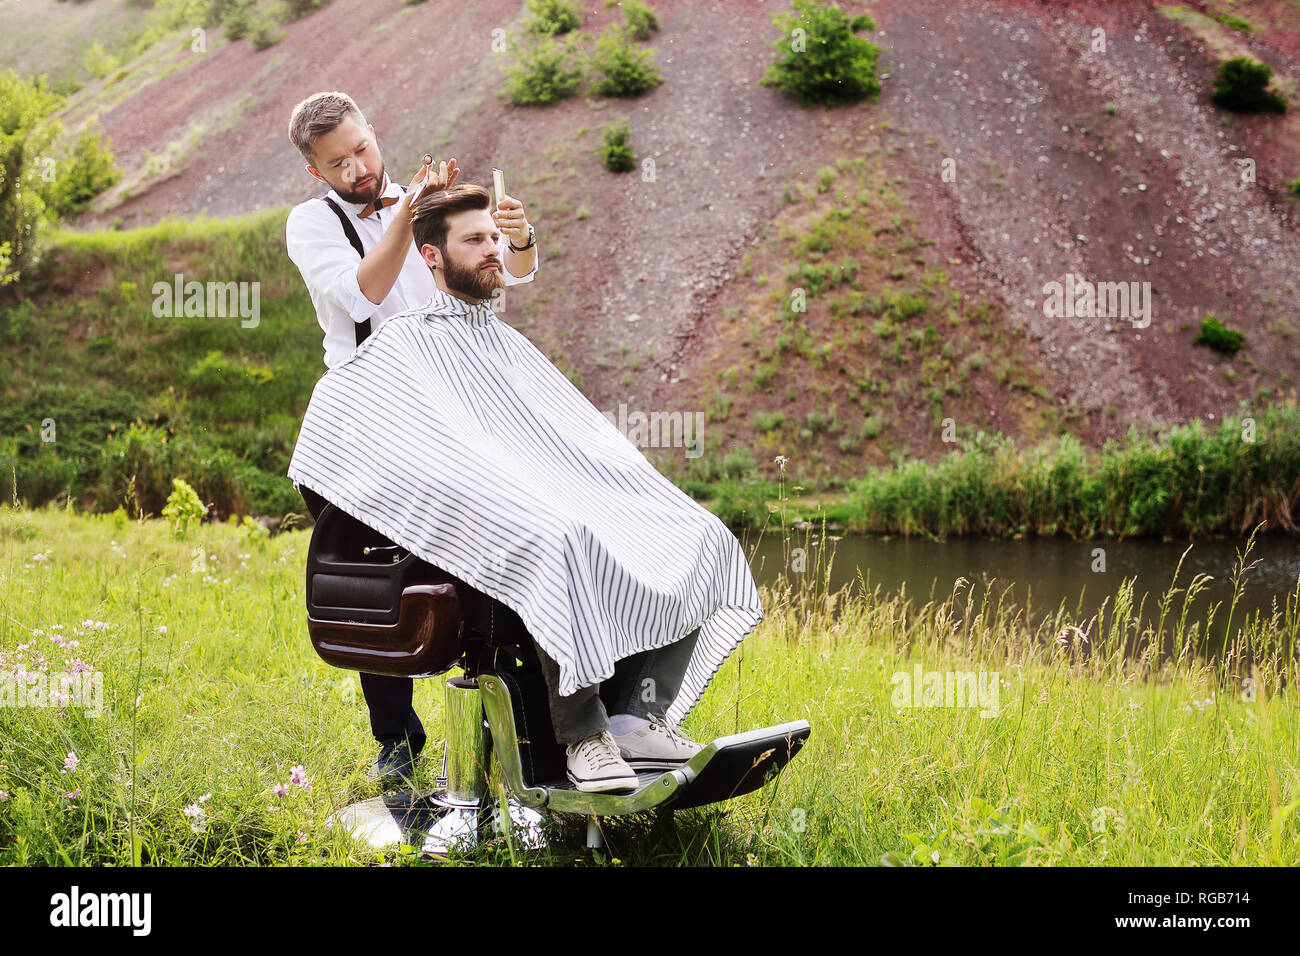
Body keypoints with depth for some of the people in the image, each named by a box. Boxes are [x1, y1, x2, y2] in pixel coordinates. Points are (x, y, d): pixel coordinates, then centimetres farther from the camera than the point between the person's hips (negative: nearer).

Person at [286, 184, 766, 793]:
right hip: (479, 518, -6)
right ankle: (582, 735, -32)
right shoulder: (404, 343, 10)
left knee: (699, 537, -16)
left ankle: (641, 720, -22)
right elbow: (332, 402, -5)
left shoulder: (509, 342, 30)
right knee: (565, 541, -40)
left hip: (572, 498, 7)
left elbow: (587, 433, 25)